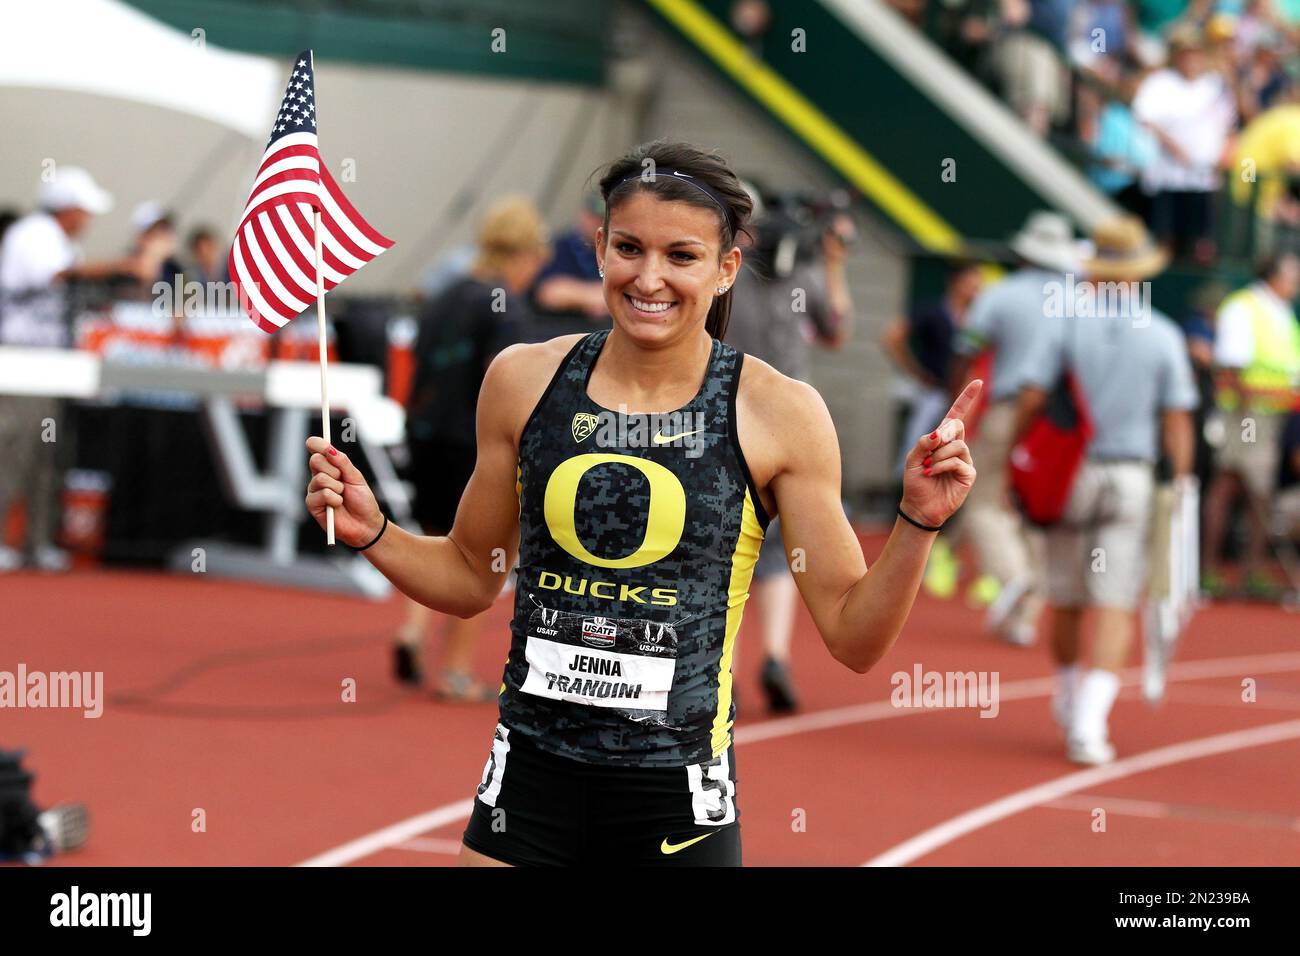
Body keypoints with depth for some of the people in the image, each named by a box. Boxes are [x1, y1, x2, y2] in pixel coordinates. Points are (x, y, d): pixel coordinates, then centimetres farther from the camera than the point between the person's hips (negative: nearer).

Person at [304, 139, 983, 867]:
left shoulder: (777, 414, -6)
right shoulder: (525, 381, 2)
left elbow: (852, 636, -3)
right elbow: (471, 577, 15)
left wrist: (917, 524, -17)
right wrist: (371, 531, -1)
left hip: (677, 800, -2)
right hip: (531, 778, 2)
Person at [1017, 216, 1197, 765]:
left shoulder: (1072, 326, -2)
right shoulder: (1165, 337, -2)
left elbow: (1031, 400, -6)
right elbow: (1177, 421, -3)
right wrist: (1180, 486, 4)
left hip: (1070, 473, 1)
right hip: (1132, 479, -1)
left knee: (1065, 600, 15)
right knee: (1116, 607, -2)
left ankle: (1070, 704, 34)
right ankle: (1089, 723, -15)